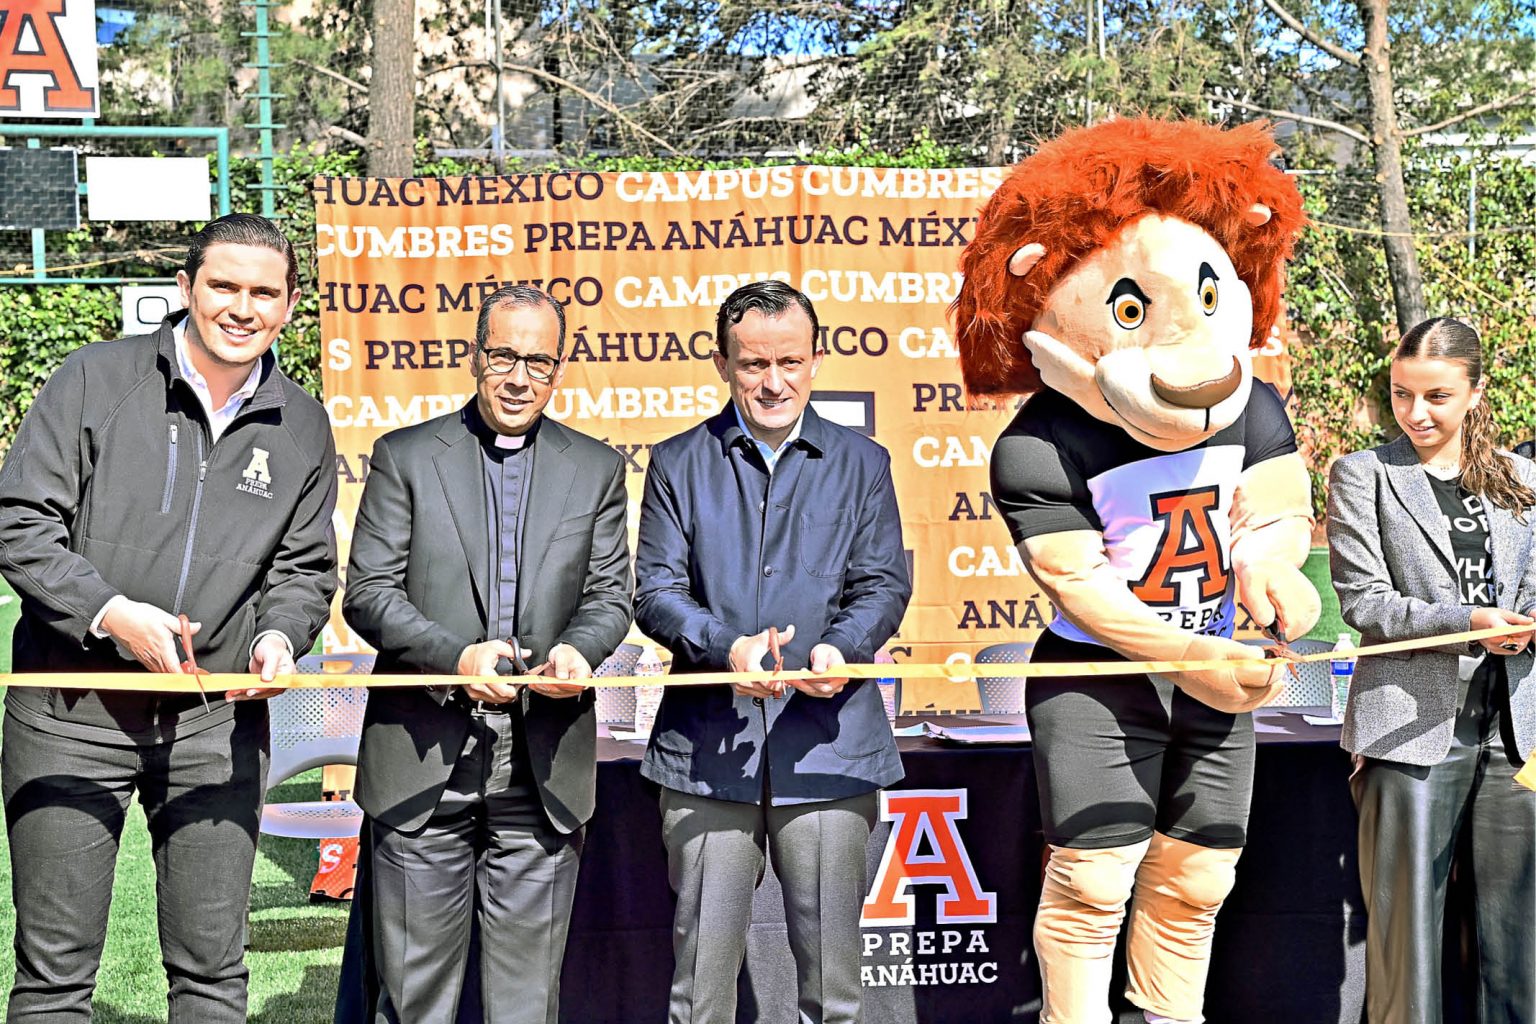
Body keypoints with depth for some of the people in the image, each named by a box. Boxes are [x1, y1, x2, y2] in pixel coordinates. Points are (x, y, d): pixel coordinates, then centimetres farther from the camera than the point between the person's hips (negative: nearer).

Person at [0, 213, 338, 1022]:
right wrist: (111, 612, -17)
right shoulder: (95, 379, -2)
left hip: (218, 718, 3)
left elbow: (306, 568, 14)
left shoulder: (302, 426, 8)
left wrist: (280, 635, -7)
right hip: (72, 710, -2)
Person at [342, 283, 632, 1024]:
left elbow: (609, 596, 9)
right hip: (424, 762, -1)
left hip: (543, 771, 2)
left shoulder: (597, 470, 11)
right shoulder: (405, 456, 5)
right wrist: (457, 655, -17)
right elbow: (367, 593, -1)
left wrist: (580, 649, -14)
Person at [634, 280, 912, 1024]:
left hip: (828, 744, 0)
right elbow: (655, 590, 2)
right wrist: (727, 647, -17)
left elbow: (884, 585, 6)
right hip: (706, 747, 0)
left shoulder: (862, 464, 13)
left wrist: (841, 649, -16)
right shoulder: (678, 463, 10)